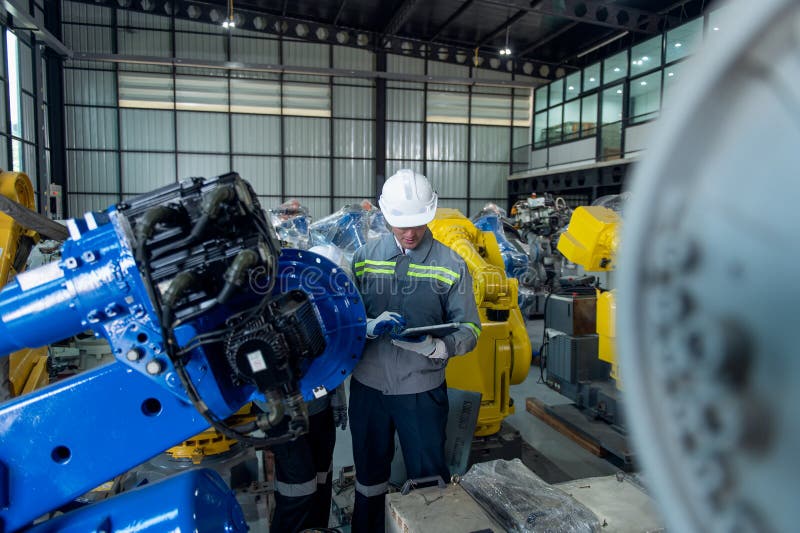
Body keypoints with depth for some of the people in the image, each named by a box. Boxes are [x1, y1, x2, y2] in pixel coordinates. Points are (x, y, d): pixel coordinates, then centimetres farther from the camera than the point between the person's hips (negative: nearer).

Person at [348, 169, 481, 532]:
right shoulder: (363, 257, 0)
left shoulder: (451, 264, -5)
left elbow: (469, 330, -6)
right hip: (367, 385, 2)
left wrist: (432, 345, -25)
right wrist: (371, 326, -23)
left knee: (429, 478, 11)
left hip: (422, 389, -2)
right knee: (369, 474, 22)